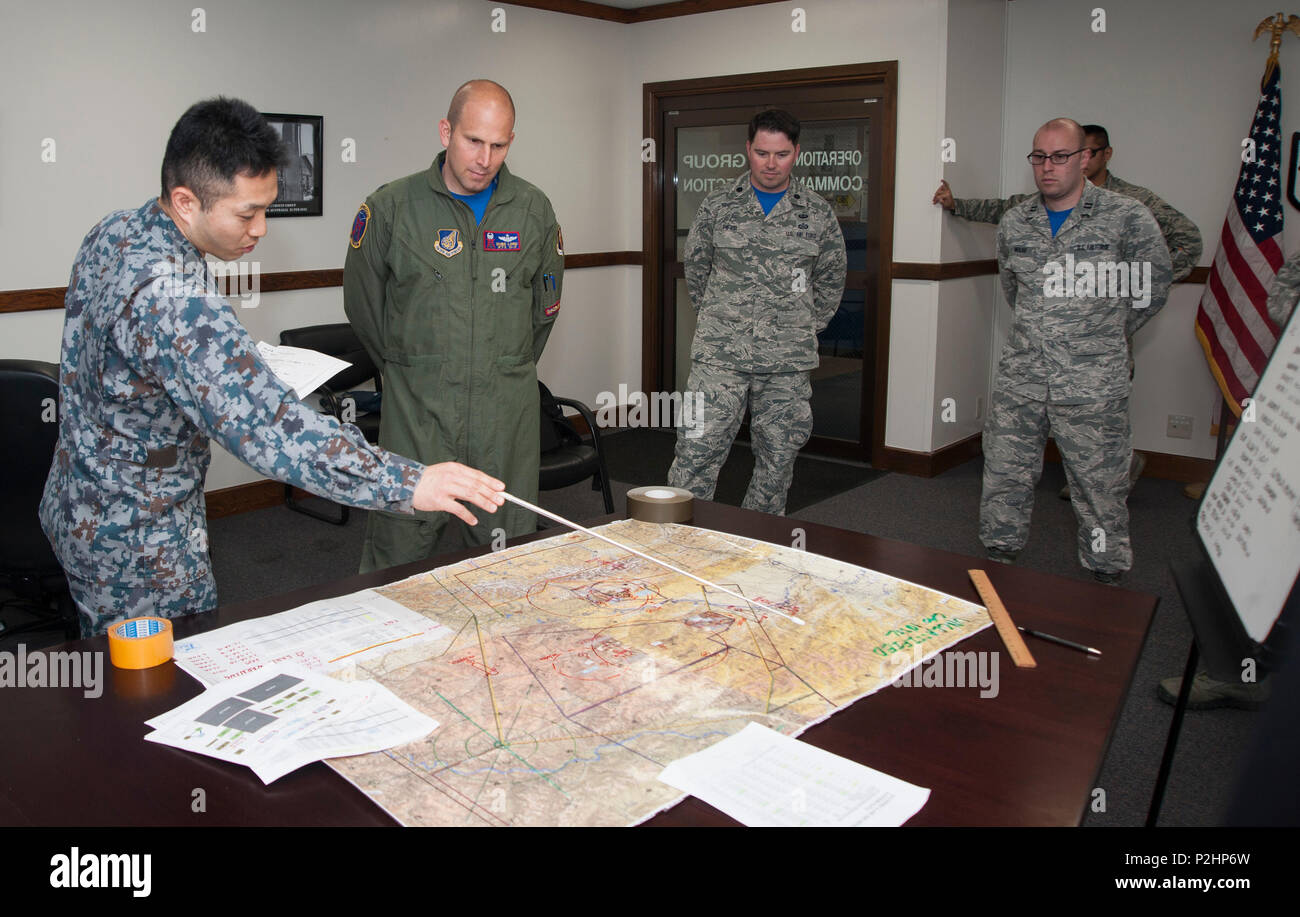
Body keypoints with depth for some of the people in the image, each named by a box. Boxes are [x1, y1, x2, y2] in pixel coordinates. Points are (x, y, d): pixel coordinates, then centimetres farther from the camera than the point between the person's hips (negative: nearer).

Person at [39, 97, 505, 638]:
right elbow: (268, 429, -41)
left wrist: (236, 366, 8)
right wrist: (408, 483, -42)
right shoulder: (173, 302, -34)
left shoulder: (112, 234, -2)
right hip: (136, 547, -10)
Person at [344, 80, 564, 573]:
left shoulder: (533, 209, 6)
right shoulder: (392, 206, -2)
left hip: (507, 413, 2)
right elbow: (362, 301, 10)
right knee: (398, 554, 2)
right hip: (416, 409, -2)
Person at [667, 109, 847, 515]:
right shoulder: (718, 205, 4)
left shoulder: (818, 214, 6)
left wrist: (805, 328, 15)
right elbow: (694, 267, 16)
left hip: (788, 363, 2)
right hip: (719, 356, -1)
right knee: (696, 454, -7)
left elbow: (832, 279, 18)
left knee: (778, 460, 9)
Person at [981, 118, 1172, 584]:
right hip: (1019, 380, 4)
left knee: (1100, 488, 2)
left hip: (1093, 388, -3)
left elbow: (1152, 289, 9)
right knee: (1004, 480, 10)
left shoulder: (1127, 218, -5)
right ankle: (1000, 559, 28)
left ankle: (1106, 581, 17)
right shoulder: (1013, 223, 7)